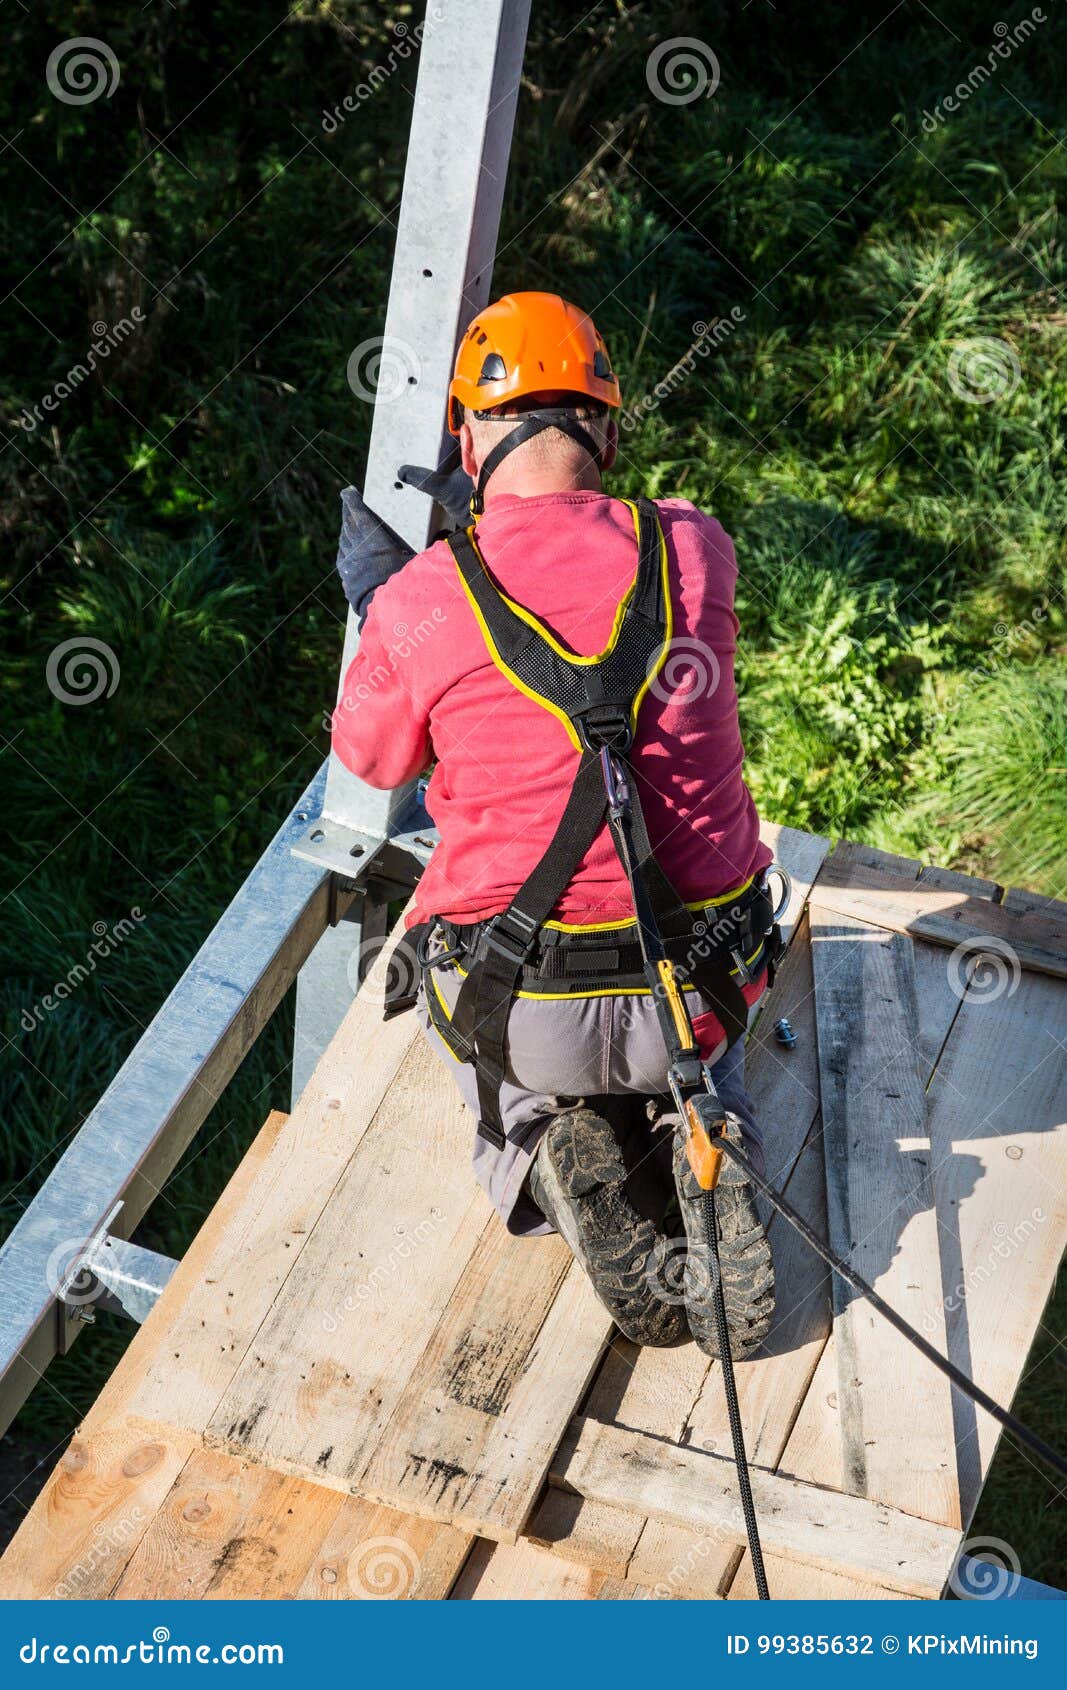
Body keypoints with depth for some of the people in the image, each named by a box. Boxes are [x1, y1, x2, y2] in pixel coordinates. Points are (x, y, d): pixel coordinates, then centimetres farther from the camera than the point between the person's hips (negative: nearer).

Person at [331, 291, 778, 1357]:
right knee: (702, 1053, 39)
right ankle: (698, 1148, 7)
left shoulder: (421, 601, -15)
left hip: (531, 1012, -1)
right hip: (704, 982, 2)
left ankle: (550, 1145, 5)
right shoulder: (693, 549, -8)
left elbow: (372, 756, 6)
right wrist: (482, 524, 24)